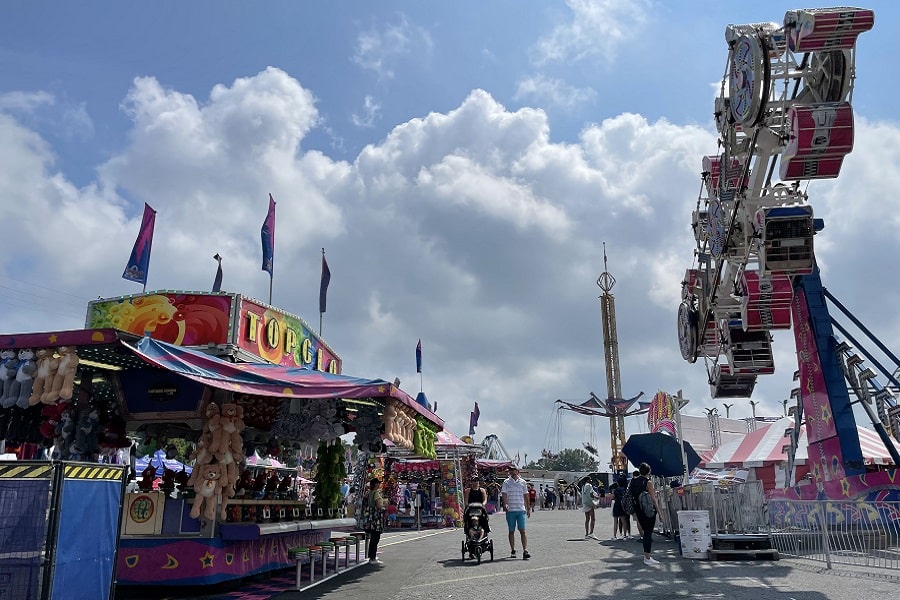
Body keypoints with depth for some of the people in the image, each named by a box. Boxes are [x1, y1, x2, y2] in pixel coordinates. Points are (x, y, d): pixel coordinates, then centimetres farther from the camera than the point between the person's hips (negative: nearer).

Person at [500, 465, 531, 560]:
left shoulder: (522, 482, 9)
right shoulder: (506, 482, 3)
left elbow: (526, 496, 16)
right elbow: (504, 494, -8)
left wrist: (528, 508, 17)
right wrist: (505, 504, -24)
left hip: (521, 510, 1)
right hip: (510, 510, -1)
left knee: (522, 531, -6)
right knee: (511, 531, 7)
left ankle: (525, 551, -9)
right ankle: (512, 551, 16)